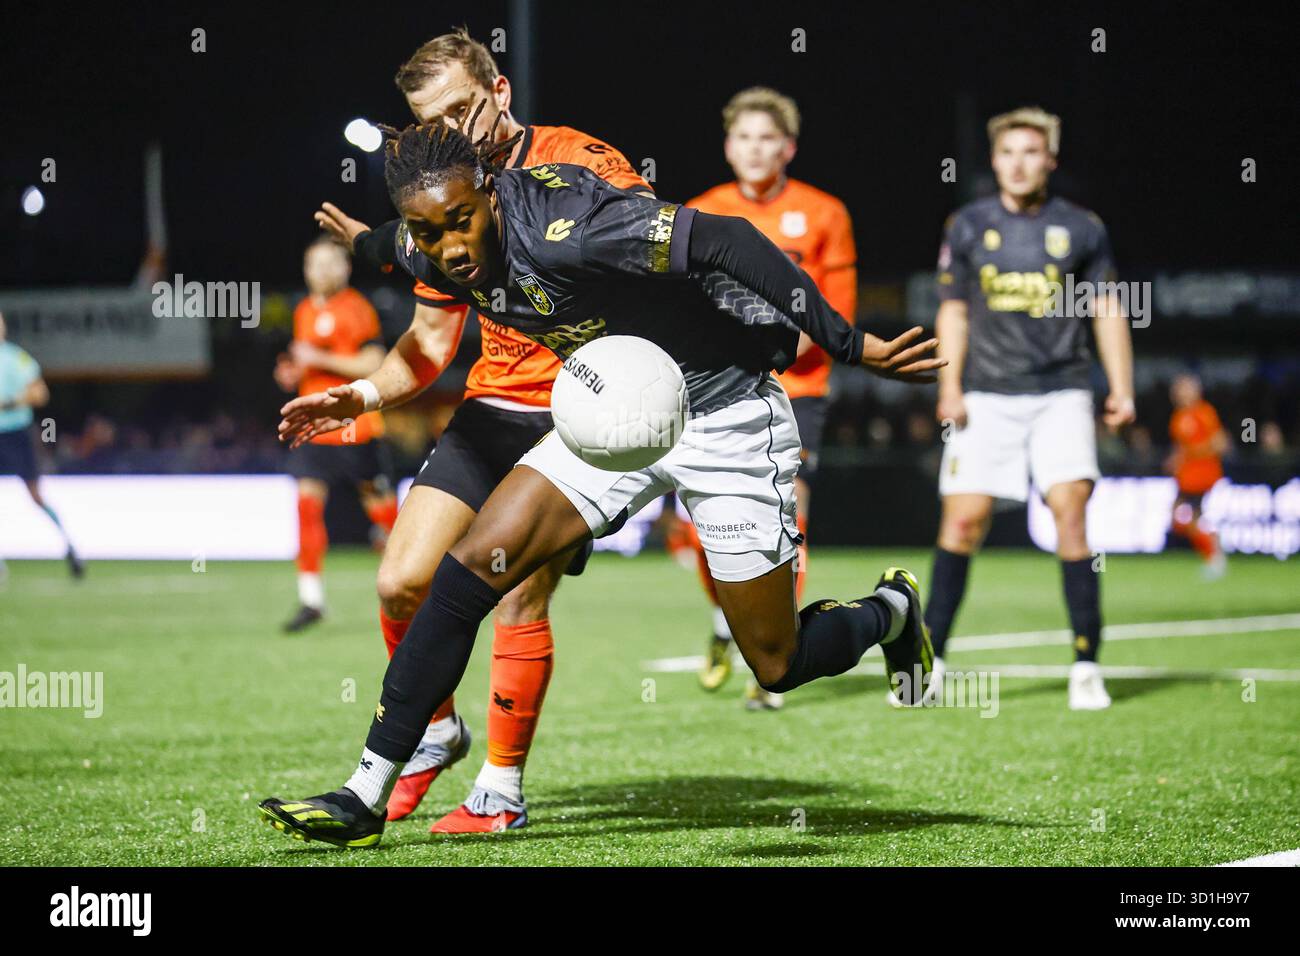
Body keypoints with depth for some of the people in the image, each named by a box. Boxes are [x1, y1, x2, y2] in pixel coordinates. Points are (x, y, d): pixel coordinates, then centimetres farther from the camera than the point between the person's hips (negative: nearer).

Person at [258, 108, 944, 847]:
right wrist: (367, 240, 41)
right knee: (472, 566, -9)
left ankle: (891, 611, 36)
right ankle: (368, 794, -2)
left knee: (779, 667, 2)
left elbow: (729, 240, -35)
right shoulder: (432, 255, -9)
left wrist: (849, 346, -35)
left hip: (724, 419, -6)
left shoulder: (563, 227, -33)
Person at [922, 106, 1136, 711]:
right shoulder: (967, 228, 6)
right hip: (988, 397, 1)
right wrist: (949, 387, 3)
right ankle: (933, 658, 6)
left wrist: (1121, 389, 3)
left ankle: (1086, 665, -6)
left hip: (1060, 394, -1)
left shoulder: (1081, 229, 4)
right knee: (963, 520, -5)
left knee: (1070, 510, -12)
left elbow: (1107, 310, 10)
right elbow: (953, 311, 11)